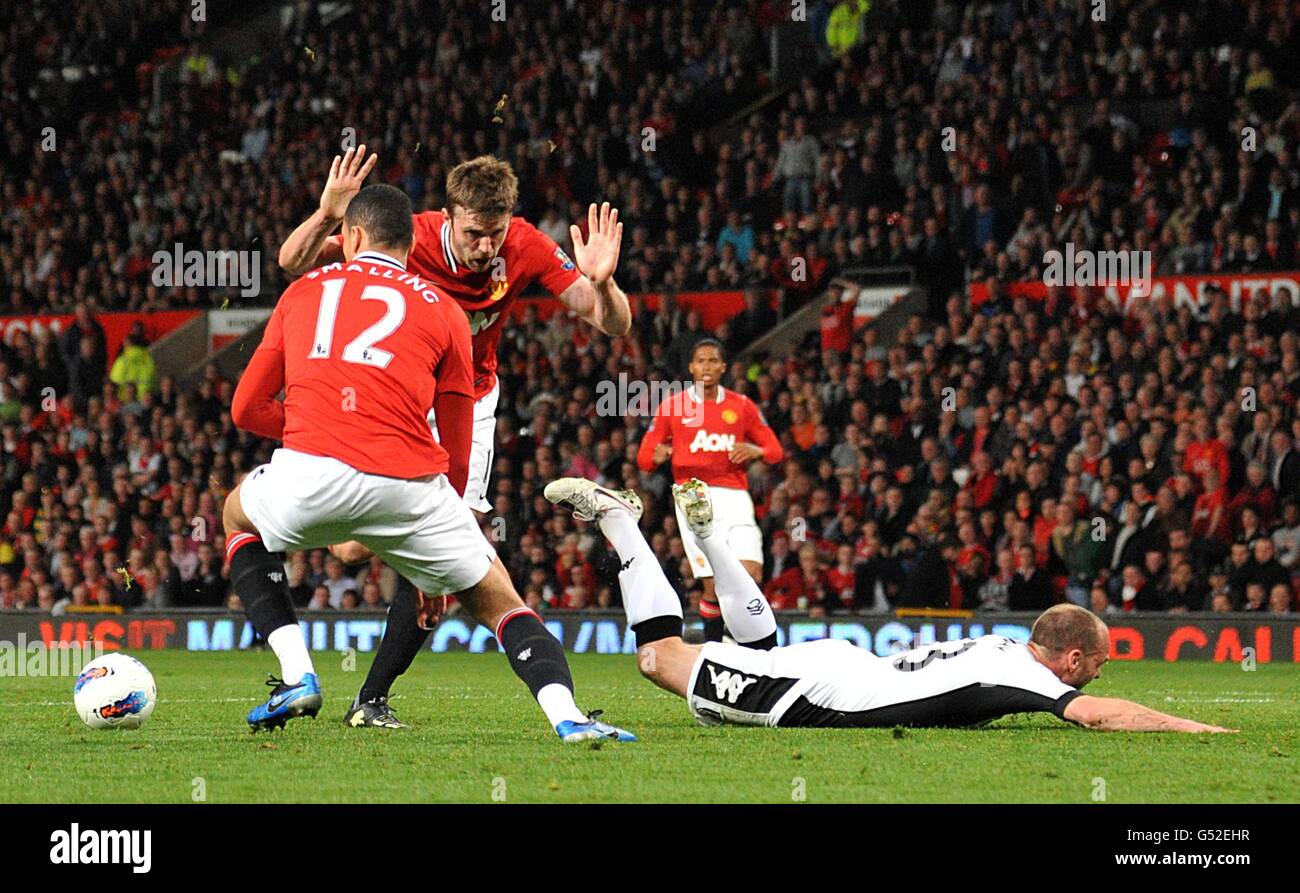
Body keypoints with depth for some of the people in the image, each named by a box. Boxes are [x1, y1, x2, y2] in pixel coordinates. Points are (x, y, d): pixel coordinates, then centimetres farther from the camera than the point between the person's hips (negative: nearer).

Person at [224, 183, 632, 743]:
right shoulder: (443, 311, 20)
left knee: (238, 514, 34)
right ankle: (567, 716, -8)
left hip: (310, 469, 0)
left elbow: (246, 409, 28)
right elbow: (457, 457, 20)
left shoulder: (303, 292, 23)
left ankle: (296, 676, 19)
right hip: (408, 482, 0)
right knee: (498, 602, 18)